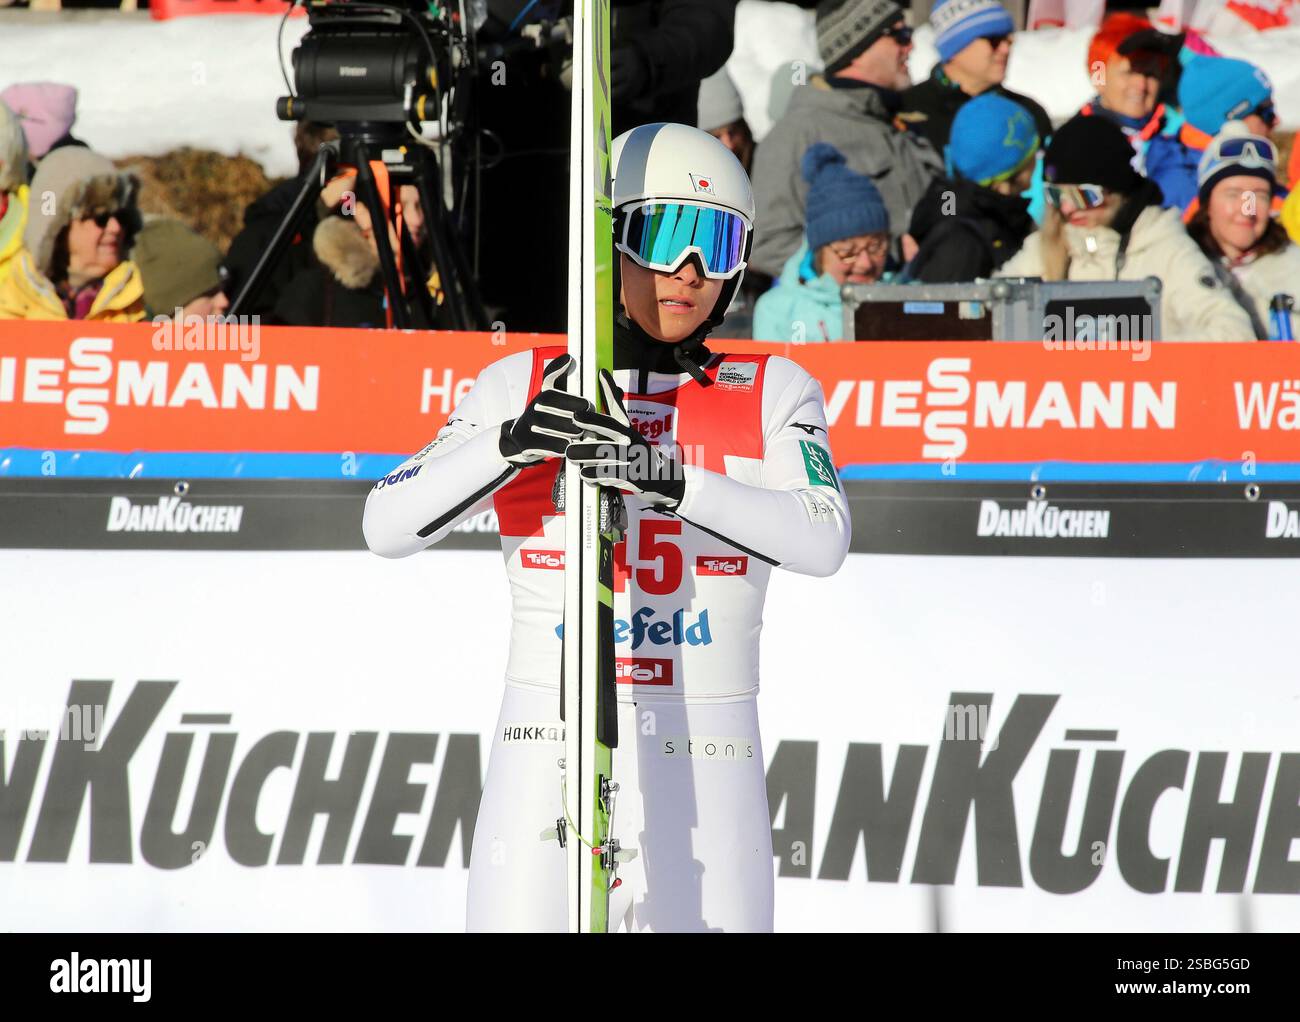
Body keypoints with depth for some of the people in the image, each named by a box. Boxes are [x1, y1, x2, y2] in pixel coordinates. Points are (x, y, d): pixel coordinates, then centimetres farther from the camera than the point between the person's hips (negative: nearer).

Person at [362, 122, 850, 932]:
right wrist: (515, 442, -20)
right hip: (546, 766, 0)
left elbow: (822, 539, -13)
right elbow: (388, 524, -4)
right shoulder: (520, 385, 6)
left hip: (703, 773, 0)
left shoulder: (774, 394, 5)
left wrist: (670, 479, -27)